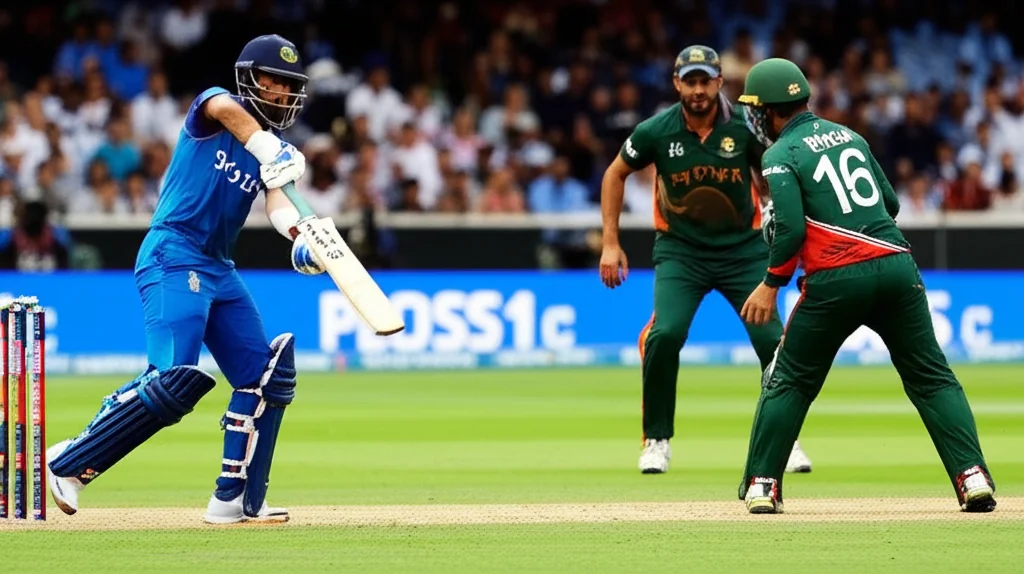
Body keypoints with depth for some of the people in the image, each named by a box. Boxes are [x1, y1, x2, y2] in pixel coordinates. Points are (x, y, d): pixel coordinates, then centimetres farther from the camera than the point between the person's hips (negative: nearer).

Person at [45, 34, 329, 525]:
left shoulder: (271, 145, 16)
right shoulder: (210, 108, -3)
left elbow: (277, 202, -2)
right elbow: (224, 107, -29)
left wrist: (301, 238, -23)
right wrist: (269, 151, -45)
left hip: (220, 270, 8)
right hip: (172, 257, -8)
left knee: (265, 375, 3)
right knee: (178, 377, -22)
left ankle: (236, 500, 9)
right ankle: (70, 462, -12)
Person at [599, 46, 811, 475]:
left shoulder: (745, 126, -12)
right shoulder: (656, 131, -12)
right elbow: (616, 174, 4)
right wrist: (610, 244, 1)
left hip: (743, 248, 1)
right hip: (680, 249, -1)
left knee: (771, 338, -10)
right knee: (665, 334, -21)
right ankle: (657, 440, -3)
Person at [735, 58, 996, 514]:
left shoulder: (781, 154, 0)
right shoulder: (849, 135, 19)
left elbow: (791, 228, -10)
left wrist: (771, 285, 0)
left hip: (835, 280, -4)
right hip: (897, 267, 4)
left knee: (789, 382, 12)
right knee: (932, 377, 7)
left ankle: (761, 486, 10)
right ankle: (973, 477, -5)